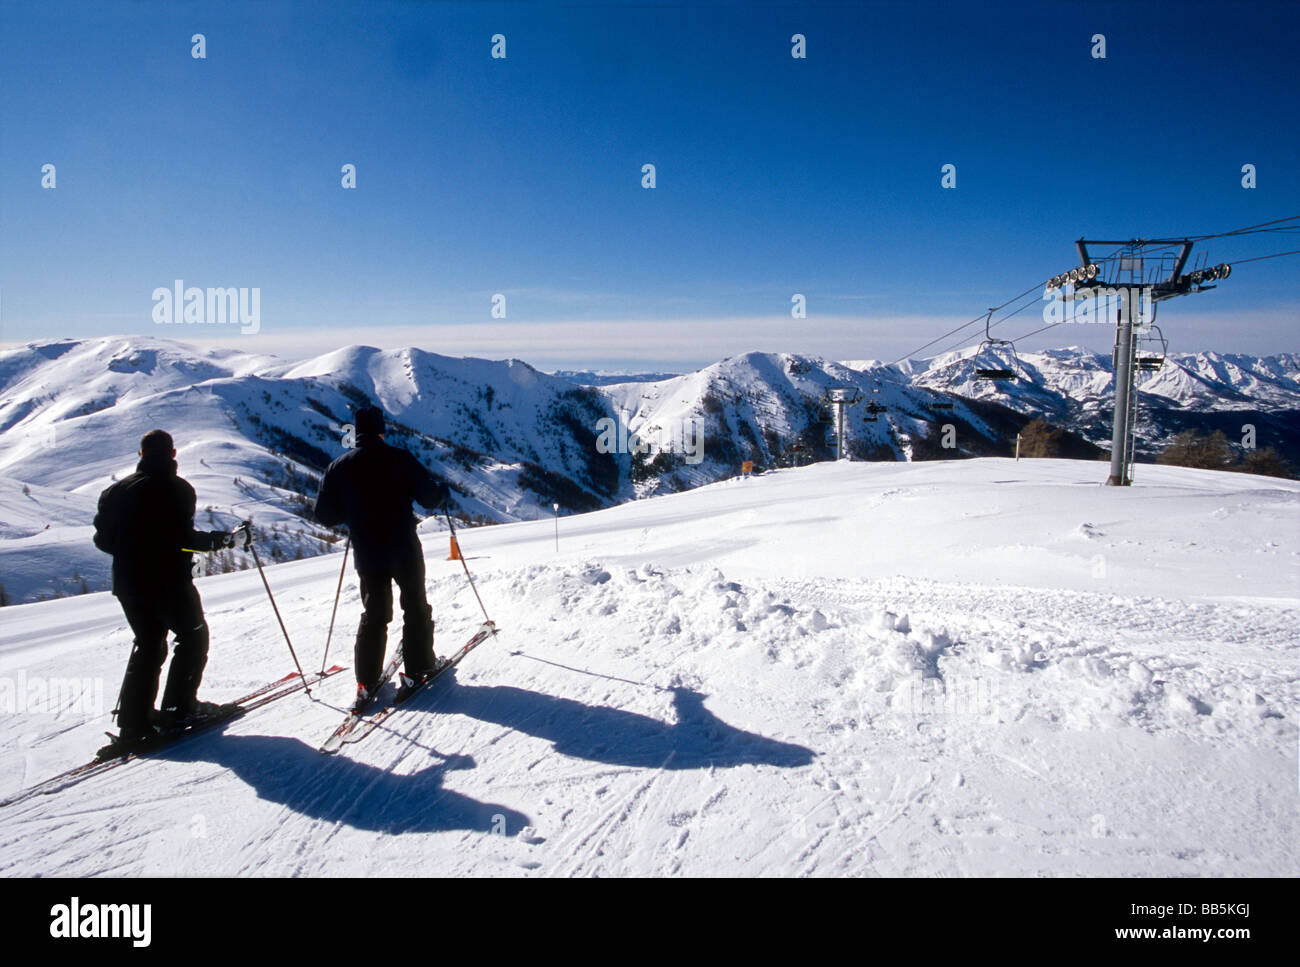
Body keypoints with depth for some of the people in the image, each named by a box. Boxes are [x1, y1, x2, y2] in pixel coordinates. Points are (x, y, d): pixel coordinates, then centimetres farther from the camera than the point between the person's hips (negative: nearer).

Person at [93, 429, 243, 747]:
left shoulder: (117, 490, 8)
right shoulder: (176, 489, -11)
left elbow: (103, 539, 8)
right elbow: (182, 536, -21)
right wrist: (219, 539, -8)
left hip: (128, 584, 6)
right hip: (168, 582, -6)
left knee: (148, 646, 15)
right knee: (193, 636, 12)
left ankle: (133, 723, 9)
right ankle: (179, 707, 6)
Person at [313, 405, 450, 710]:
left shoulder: (339, 467, -1)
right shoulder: (398, 459, -12)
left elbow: (325, 514, 3)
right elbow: (431, 496, -10)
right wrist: (443, 491, 13)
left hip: (366, 555, 3)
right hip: (404, 551, -3)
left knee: (374, 614, 13)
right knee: (415, 607, 13)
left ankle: (366, 682, 10)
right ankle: (418, 668, 17)